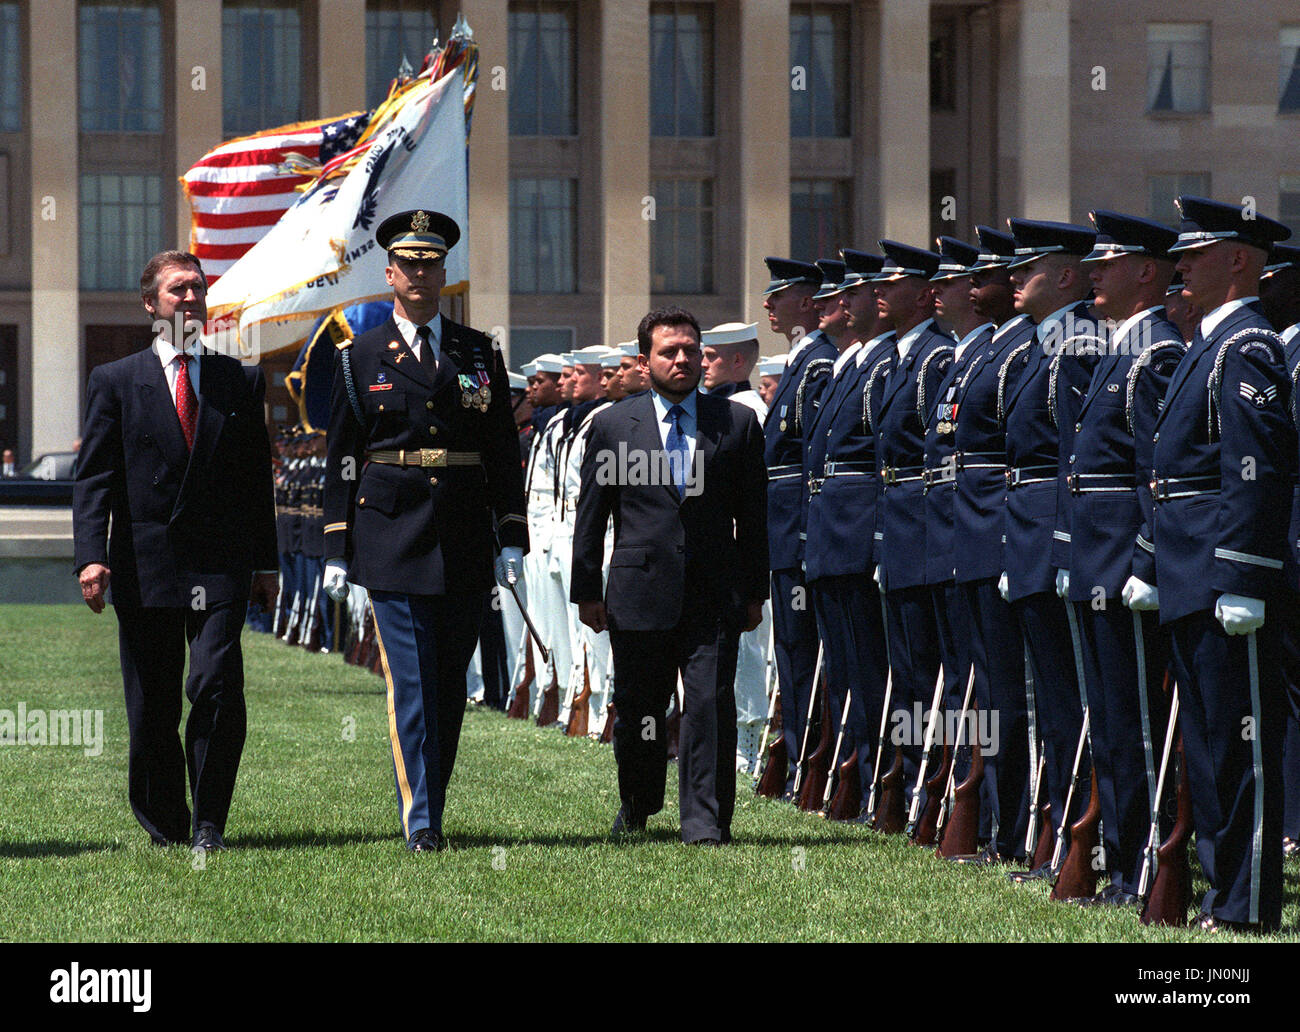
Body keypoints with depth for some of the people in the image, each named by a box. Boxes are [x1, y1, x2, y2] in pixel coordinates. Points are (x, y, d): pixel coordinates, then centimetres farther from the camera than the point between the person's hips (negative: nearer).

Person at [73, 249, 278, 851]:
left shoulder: (242, 383, 12)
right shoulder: (114, 383, 7)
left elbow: (257, 479, 15)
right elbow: (93, 478, 1)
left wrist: (264, 563, 10)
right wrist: (91, 556, -12)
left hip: (221, 566, 0)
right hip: (144, 565, 0)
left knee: (218, 685, -14)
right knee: (151, 706, 4)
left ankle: (209, 822, -4)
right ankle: (163, 823, 19)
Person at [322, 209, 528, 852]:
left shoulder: (480, 355, 11)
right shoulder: (361, 358, 6)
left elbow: (504, 453, 10)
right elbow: (340, 460, 6)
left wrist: (511, 542, 2)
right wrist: (336, 551, 1)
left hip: (464, 542, 2)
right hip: (391, 534, -2)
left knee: (449, 684, 6)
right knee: (410, 682, -9)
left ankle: (432, 808, 16)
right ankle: (420, 823, -11)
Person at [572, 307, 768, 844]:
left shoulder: (737, 422, 8)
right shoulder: (612, 425, 6)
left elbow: (753, 516, 10)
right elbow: (590, 515, 8)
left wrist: (755, 592, 7)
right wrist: (587, 590, 4)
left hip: (714, 596, 0)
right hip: (639, 592, 0)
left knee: (711, 704, -10)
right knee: (637, 710, 8)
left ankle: (705, 820, -5)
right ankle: (636, 808, 31)